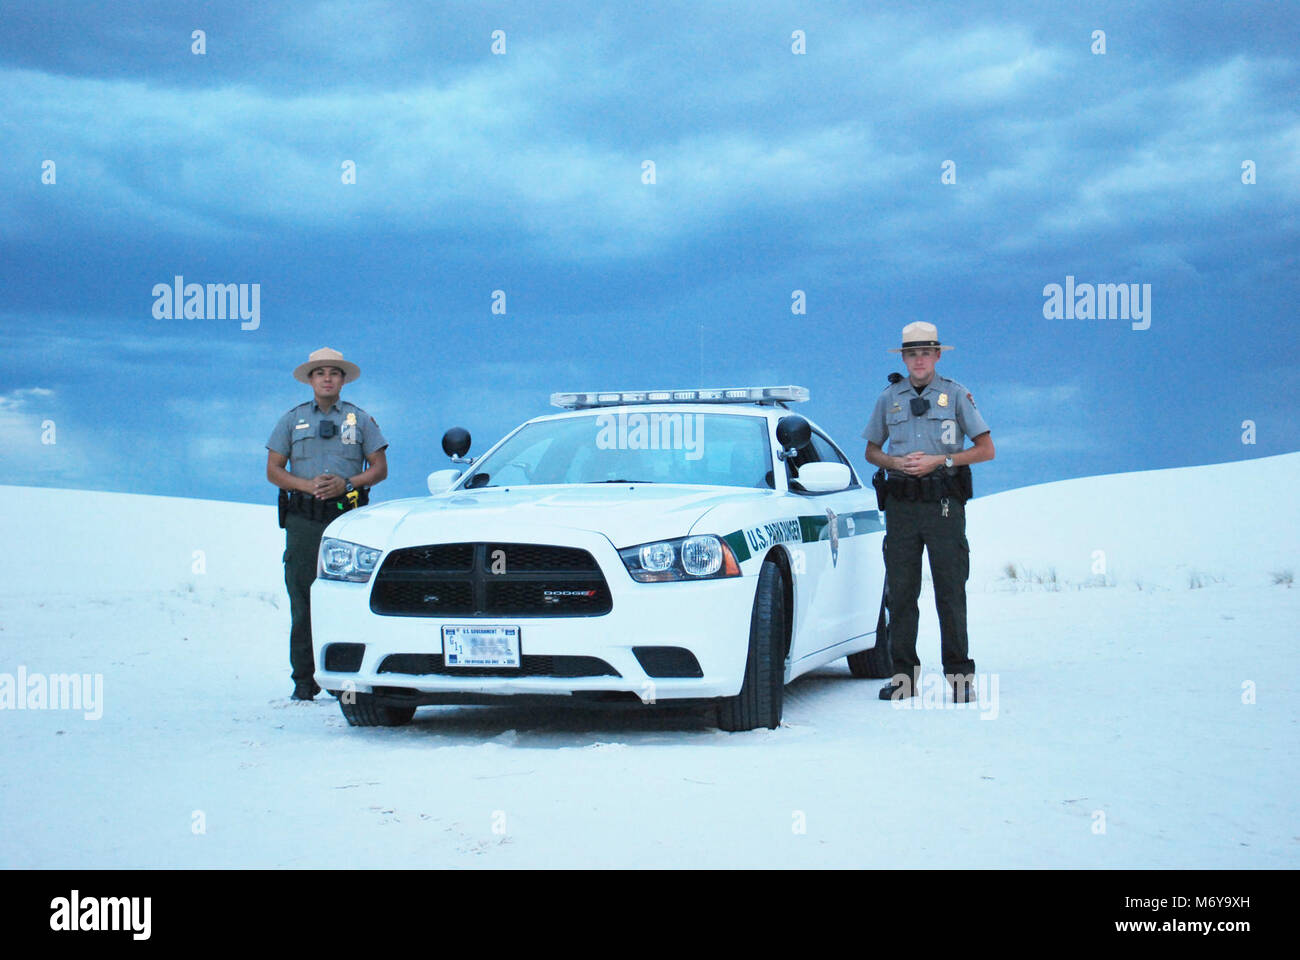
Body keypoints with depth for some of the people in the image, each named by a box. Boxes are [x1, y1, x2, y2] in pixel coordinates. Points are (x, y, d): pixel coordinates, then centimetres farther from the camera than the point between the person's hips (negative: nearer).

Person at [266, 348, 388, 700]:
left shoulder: (361, 420, 12)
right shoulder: (292, 420, 14)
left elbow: (379, 467, 9)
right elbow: (273, 469, 10)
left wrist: (346, 483, -9)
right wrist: (308, 485, -8)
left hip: (348, 516, -1)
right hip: (303, 521, 1)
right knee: (303, 602, -2)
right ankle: (304, 680, 2)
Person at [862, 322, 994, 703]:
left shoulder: (956, 394, 4)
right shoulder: (888, 398, 12)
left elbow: (986, 449, 2)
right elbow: (871, 451, 18)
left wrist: (939, 460, -9)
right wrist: (896, 462, -4)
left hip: (944, 503, -2)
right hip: (901, 503, 3)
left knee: (951, 593, -3)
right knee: (900, 592, 2)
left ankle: (960, 675, 2)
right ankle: (904, 675, 8)